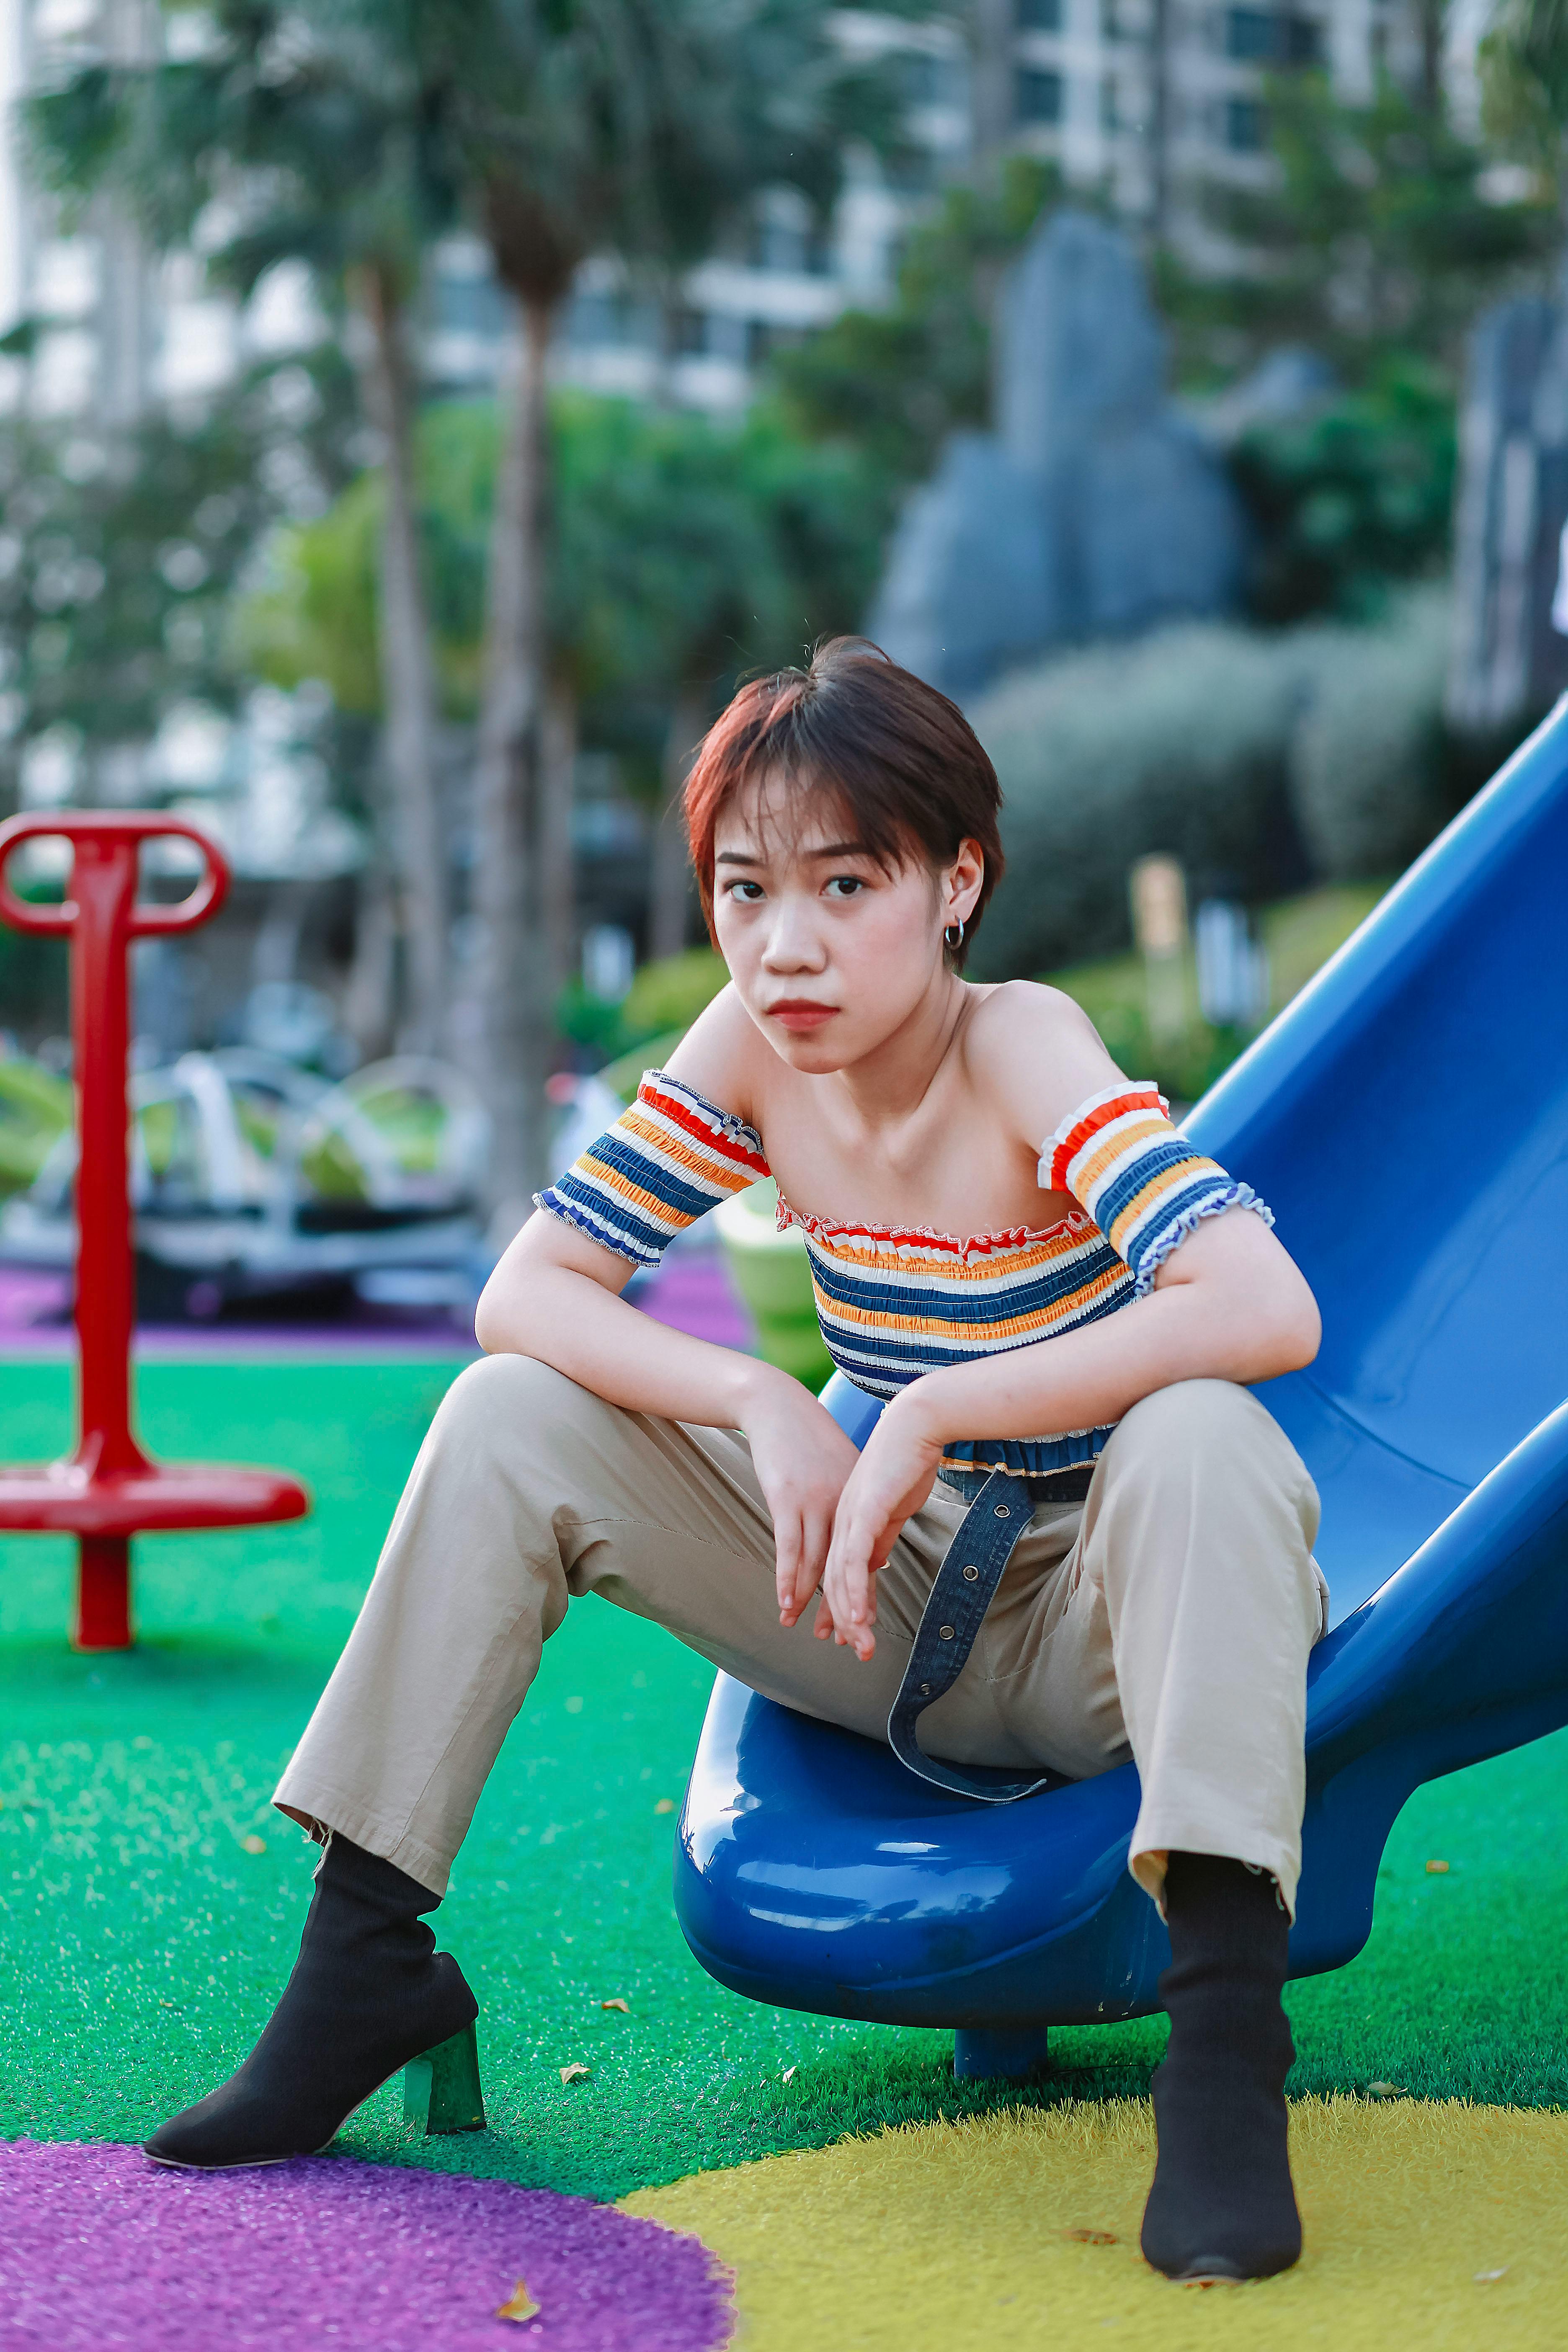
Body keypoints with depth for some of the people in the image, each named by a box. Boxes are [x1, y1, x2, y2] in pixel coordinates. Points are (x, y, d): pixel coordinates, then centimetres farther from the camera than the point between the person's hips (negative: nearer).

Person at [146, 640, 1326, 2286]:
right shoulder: (755, 1053, -7)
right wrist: (763, 1405, -26)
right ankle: (362, 1959, -5)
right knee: (515, 1417, -10)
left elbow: (1269, 1311, -38)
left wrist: (930, 1416, -35)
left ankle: (1225, 2041, -38)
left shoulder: (1020, 1052, -22)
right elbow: (524, 1291, -10)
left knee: (1202, 1435, -37)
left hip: (1100, 1632, -4)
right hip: (892, 1607, 5)